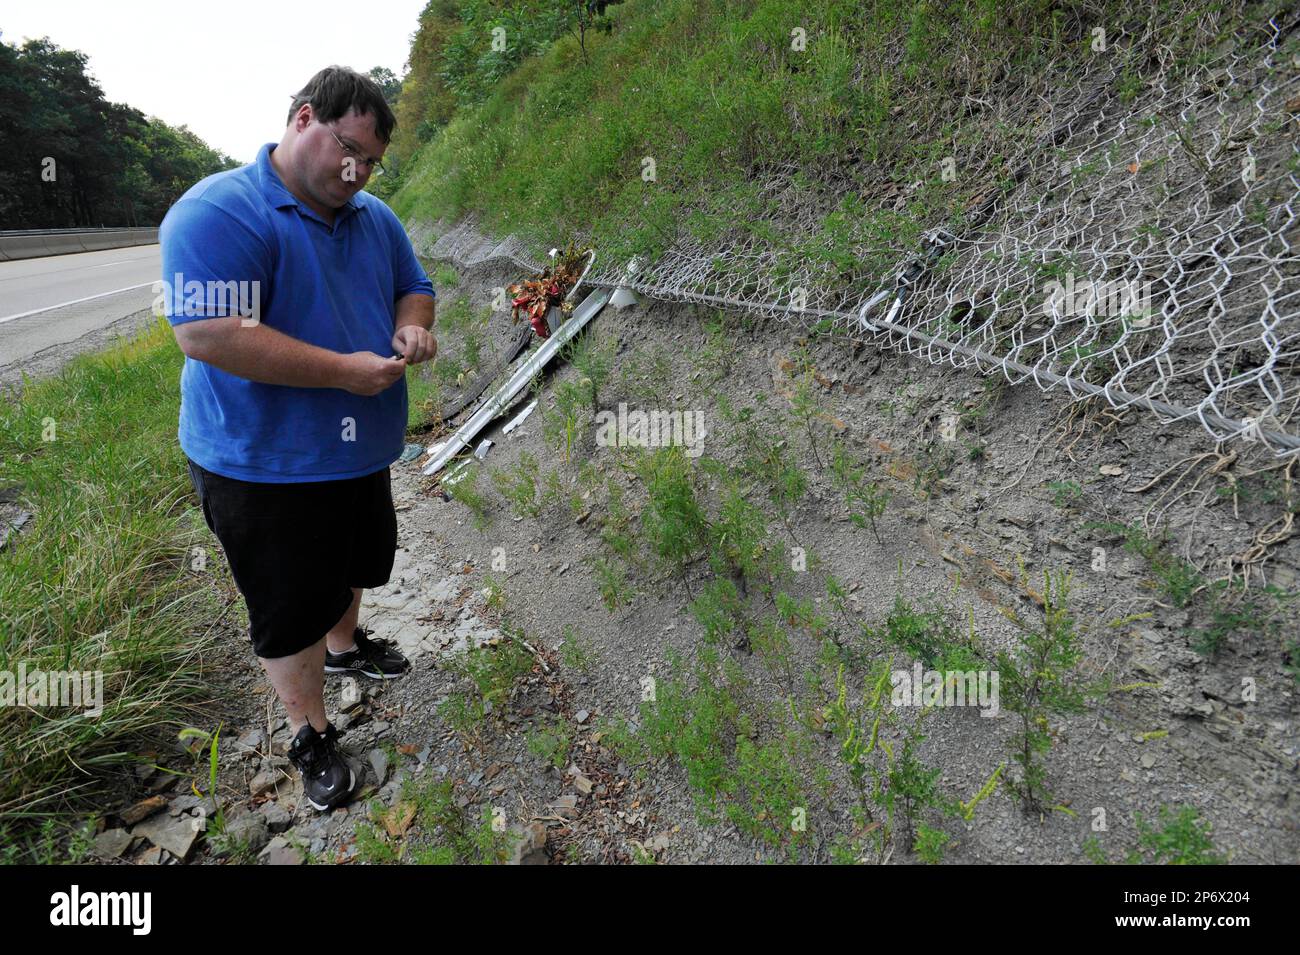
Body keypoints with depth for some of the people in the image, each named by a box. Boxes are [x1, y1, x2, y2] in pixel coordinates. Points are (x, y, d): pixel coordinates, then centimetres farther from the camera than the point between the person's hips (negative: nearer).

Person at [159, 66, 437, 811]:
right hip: (265, 463, -7)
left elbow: (414, 287, 15)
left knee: (354, 565, 27)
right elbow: (206, 334, -29)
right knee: (292, 608, 7)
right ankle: (310, 734, 27)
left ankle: (344, 645, 54)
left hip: (361, 449, 8)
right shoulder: (218, 214, -19)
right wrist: (345, 370, -29)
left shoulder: (375, 217, 5)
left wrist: (412, 327, -9)